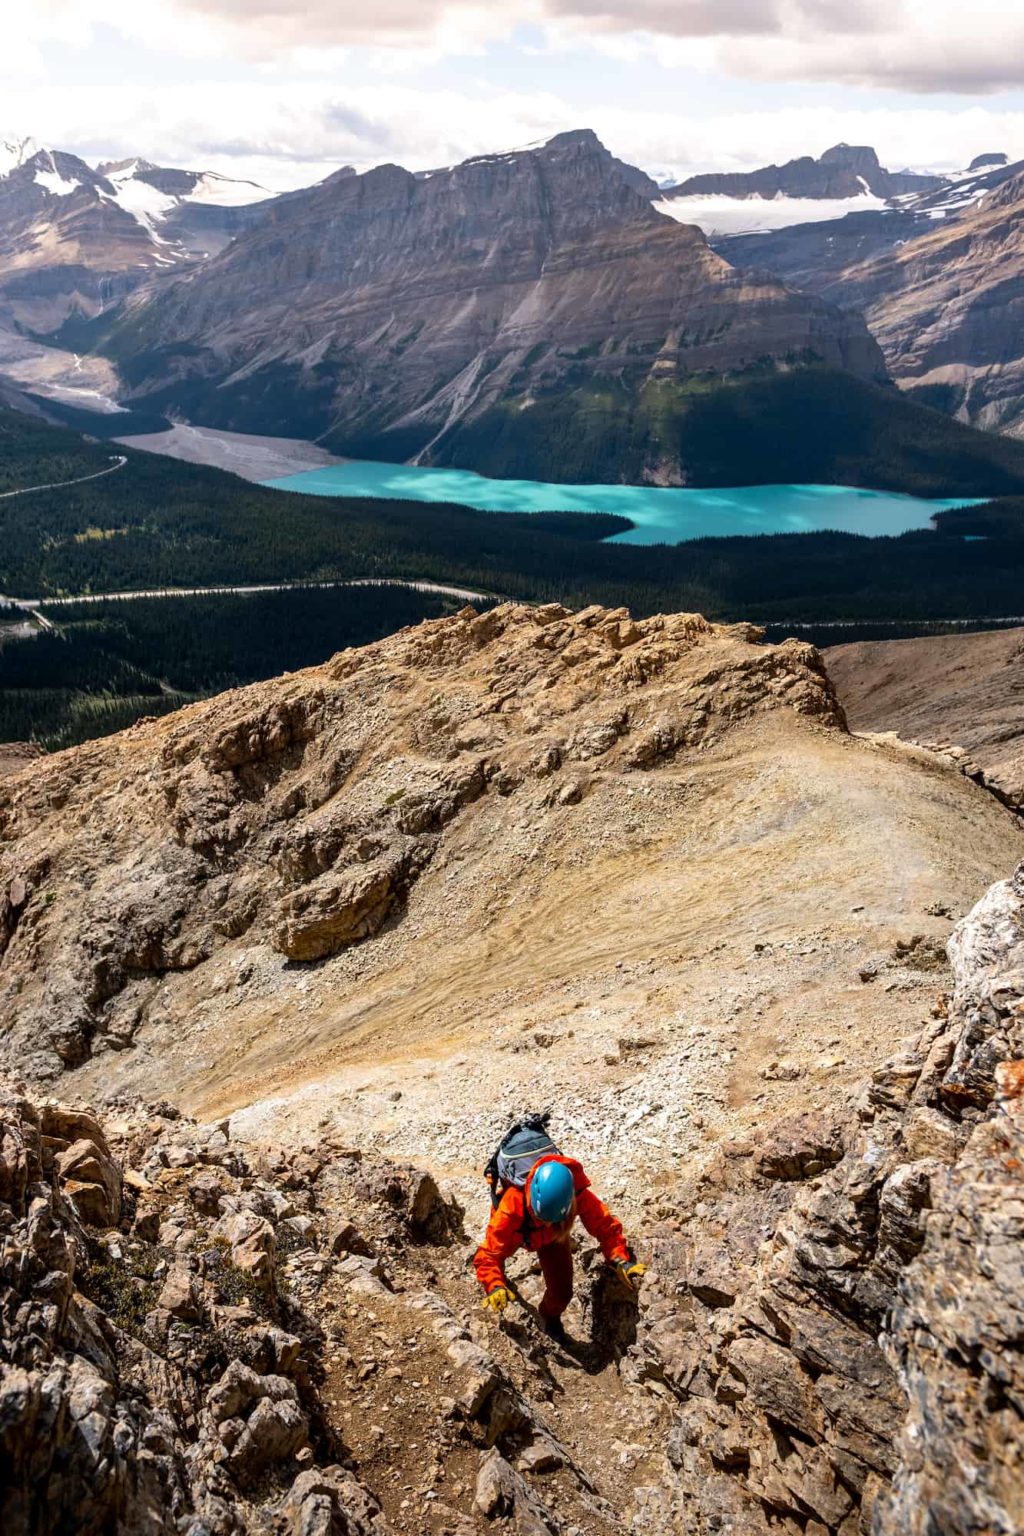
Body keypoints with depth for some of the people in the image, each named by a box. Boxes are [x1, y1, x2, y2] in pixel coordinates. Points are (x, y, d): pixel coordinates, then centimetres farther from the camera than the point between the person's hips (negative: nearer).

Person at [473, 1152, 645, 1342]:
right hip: (517, 1231, -1)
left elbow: (606, 1226, -32)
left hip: (553, 1237, 1)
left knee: (561, 1293, -5)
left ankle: (550, 1315, 31)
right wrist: (495, 1286, -63)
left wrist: (621, 1260, -48)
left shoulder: (579, 1196, -42)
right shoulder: (512, 1205, -49)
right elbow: (490, 1253, -46)